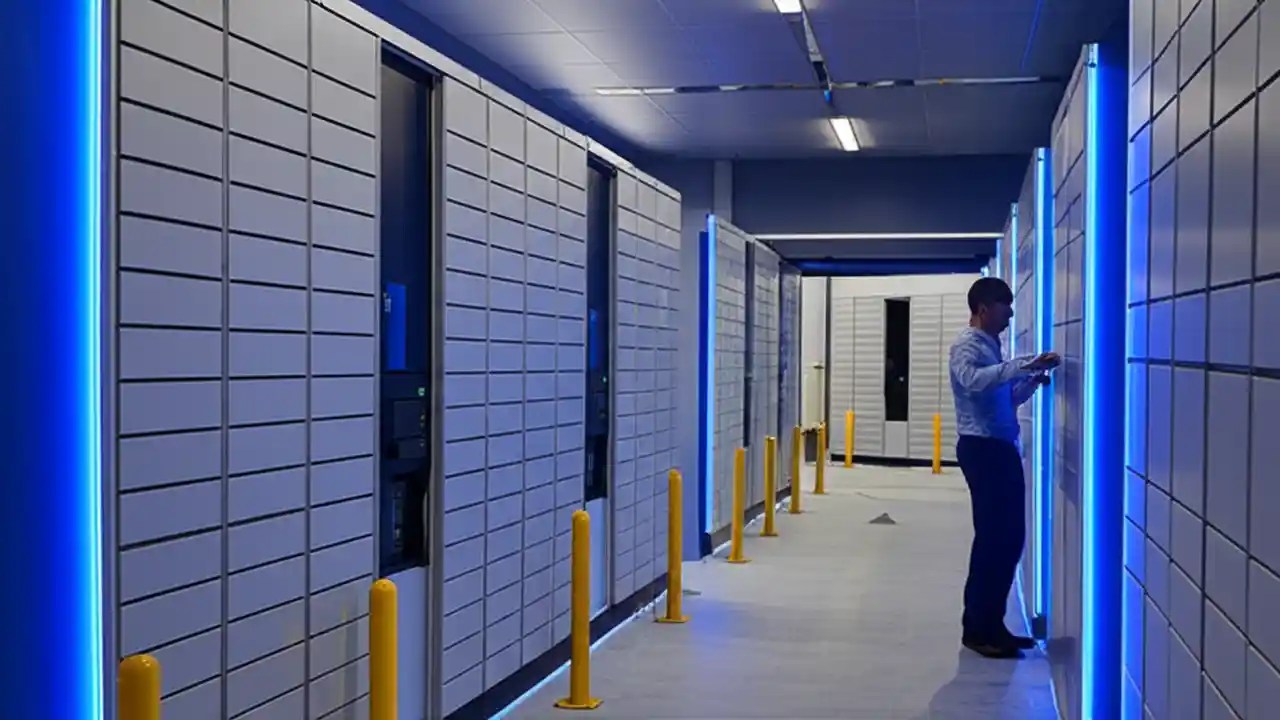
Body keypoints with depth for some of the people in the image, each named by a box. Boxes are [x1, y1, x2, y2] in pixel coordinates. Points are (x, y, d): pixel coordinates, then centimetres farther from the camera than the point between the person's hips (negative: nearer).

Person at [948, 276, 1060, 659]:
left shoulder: (991, 347, 19)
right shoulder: (967, 346, -10)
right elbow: (973, 380, -33)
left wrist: (1032, 382, 10)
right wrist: (1023, 365, -34)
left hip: (1002, 449, 10)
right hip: (982, 449, -10)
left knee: (1009, 538, 10)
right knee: (992, 538, -8)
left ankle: (991, 624, 18)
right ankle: (977, 629, 0)